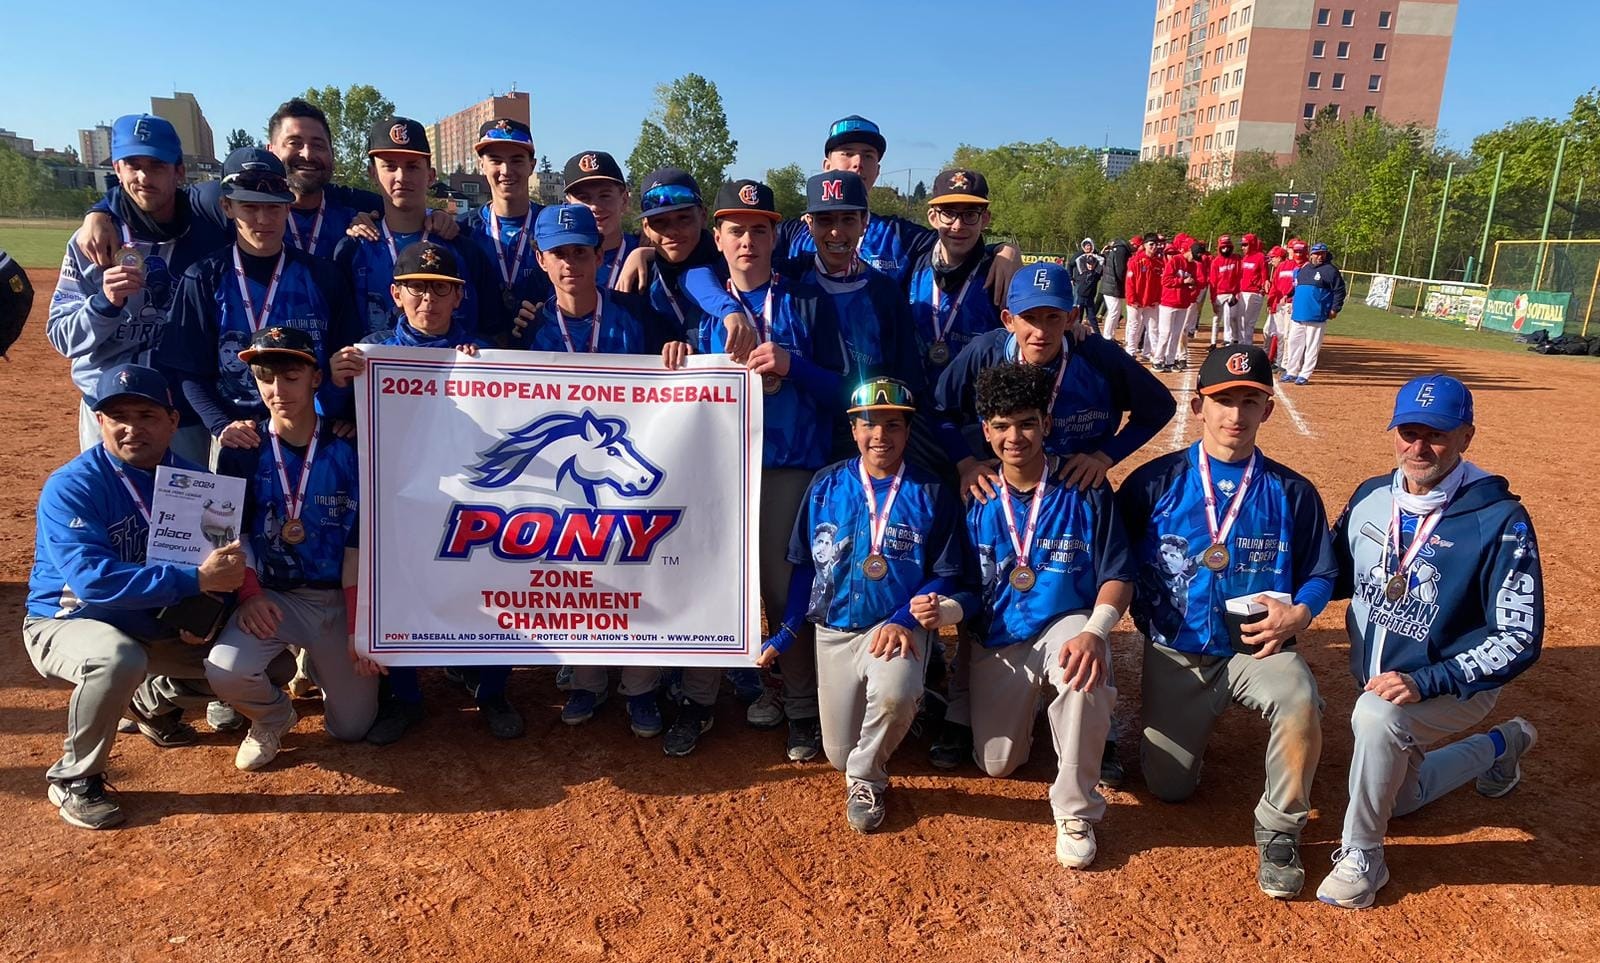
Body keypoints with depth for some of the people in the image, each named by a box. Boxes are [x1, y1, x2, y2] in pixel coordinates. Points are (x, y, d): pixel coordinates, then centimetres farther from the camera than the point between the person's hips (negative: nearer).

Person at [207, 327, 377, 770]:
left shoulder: (346, 450, -9)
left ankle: (315, 665, 38)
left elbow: (359, 548, -8)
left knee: (351, 727, 4)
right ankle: (272, 717, 8)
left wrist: (358, 632, -11)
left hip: (338, 599, 0)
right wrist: (249, 594, -16)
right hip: (271, 596, 0)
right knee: (225, 672, -30)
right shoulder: (243, 450, -5)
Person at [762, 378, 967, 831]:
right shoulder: (826, 485, 2)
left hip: (900, 628, -2)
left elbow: (947, 574, -4)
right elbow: (804, 566, 7)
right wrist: (784, 634, 1)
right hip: (834, 632, 3)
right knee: (838, 755, 5)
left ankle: (866, 778, -6)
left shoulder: (930, 493, -3)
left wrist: (906, 621, -19)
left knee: (893, 693, -36)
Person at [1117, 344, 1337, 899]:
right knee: (1169, 788, 2)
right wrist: (1143, 617, -11)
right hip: (1174, 655, 1)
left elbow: (1320, 574, 6)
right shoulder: (1155, 481, -3)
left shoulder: (1292, 493, 0)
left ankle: (1279, 829, -9)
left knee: (1299, 701, -34)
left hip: (1256, 647, 0)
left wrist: (1297, 614, -14)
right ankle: (1200, 721, 36)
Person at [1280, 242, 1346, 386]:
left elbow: (1339, 291, -6)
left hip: (1317, 316, -7)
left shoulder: (1330, 270, -4)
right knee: (1294, 343, 9)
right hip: (1298, 314, 7)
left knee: (1312, 346, -2)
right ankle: (1291, 372, 17)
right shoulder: (1303, 269, 15)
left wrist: (1335, 309, -12)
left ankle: (1305, 374, 2)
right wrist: (1293, 304, 20)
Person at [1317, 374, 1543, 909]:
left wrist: (1425, 683, -32)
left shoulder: (1500, 521, -22)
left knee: (1377, 716, -38)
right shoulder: (1370, 498, -7)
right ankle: (1501, 746, 48)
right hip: (1377, 678, 6)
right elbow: (1334, 576, 6)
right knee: (1399, 797, 24)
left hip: (1457, 685, -6)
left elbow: (1520, 639, -21)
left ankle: (1361, 856, -16)